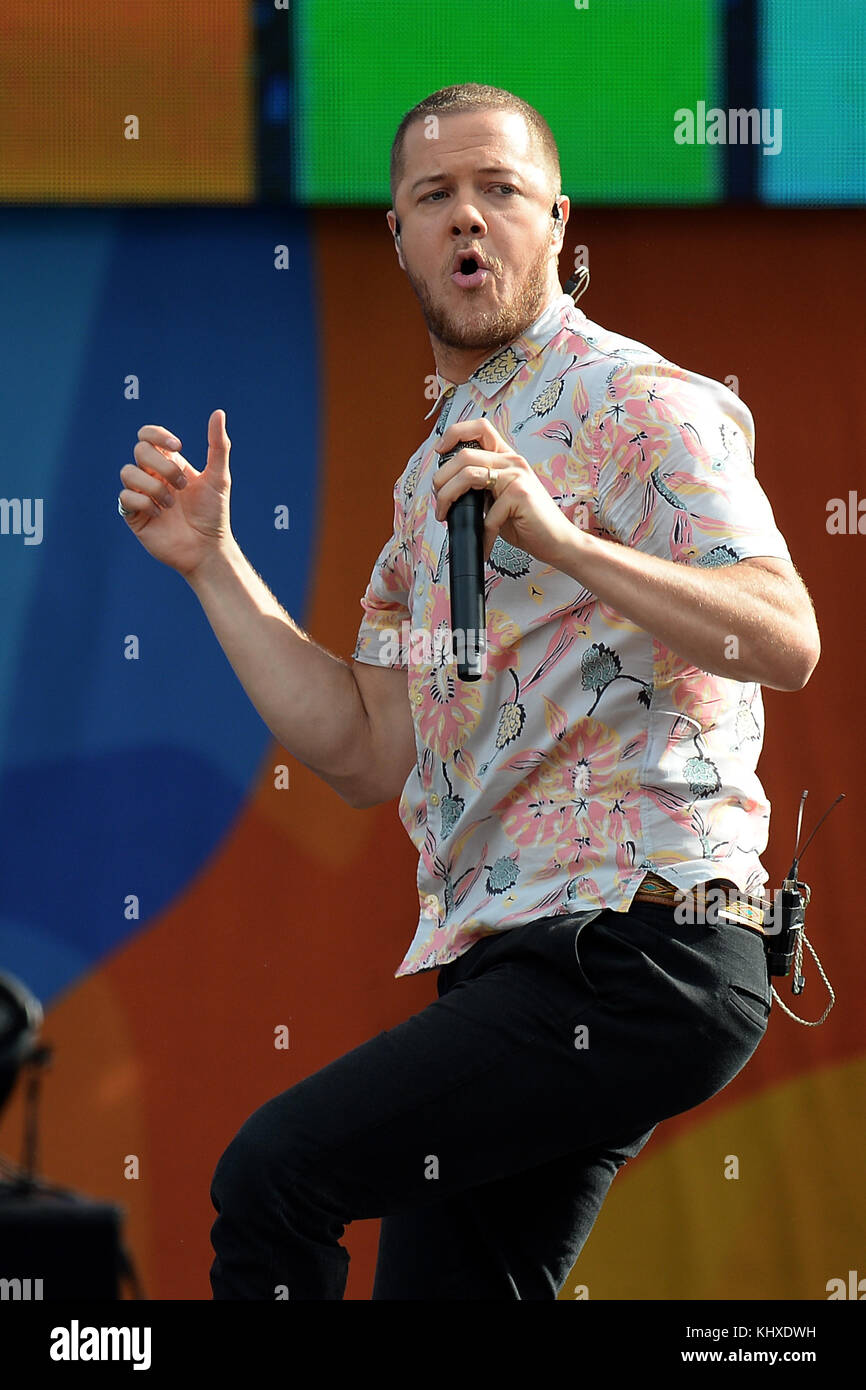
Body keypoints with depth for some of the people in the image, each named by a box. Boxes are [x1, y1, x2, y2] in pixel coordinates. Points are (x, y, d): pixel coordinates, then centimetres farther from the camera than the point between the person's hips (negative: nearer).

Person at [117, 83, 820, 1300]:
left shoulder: (642, 404, -4)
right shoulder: (432, 474, 23)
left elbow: (785, 642, -19)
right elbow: (368, 755, 18)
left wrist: (560, 540, -30)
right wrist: (211, 561, 14)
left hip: (636, 953, -9)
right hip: (501, 960, 9)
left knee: (275, 1172, -17)